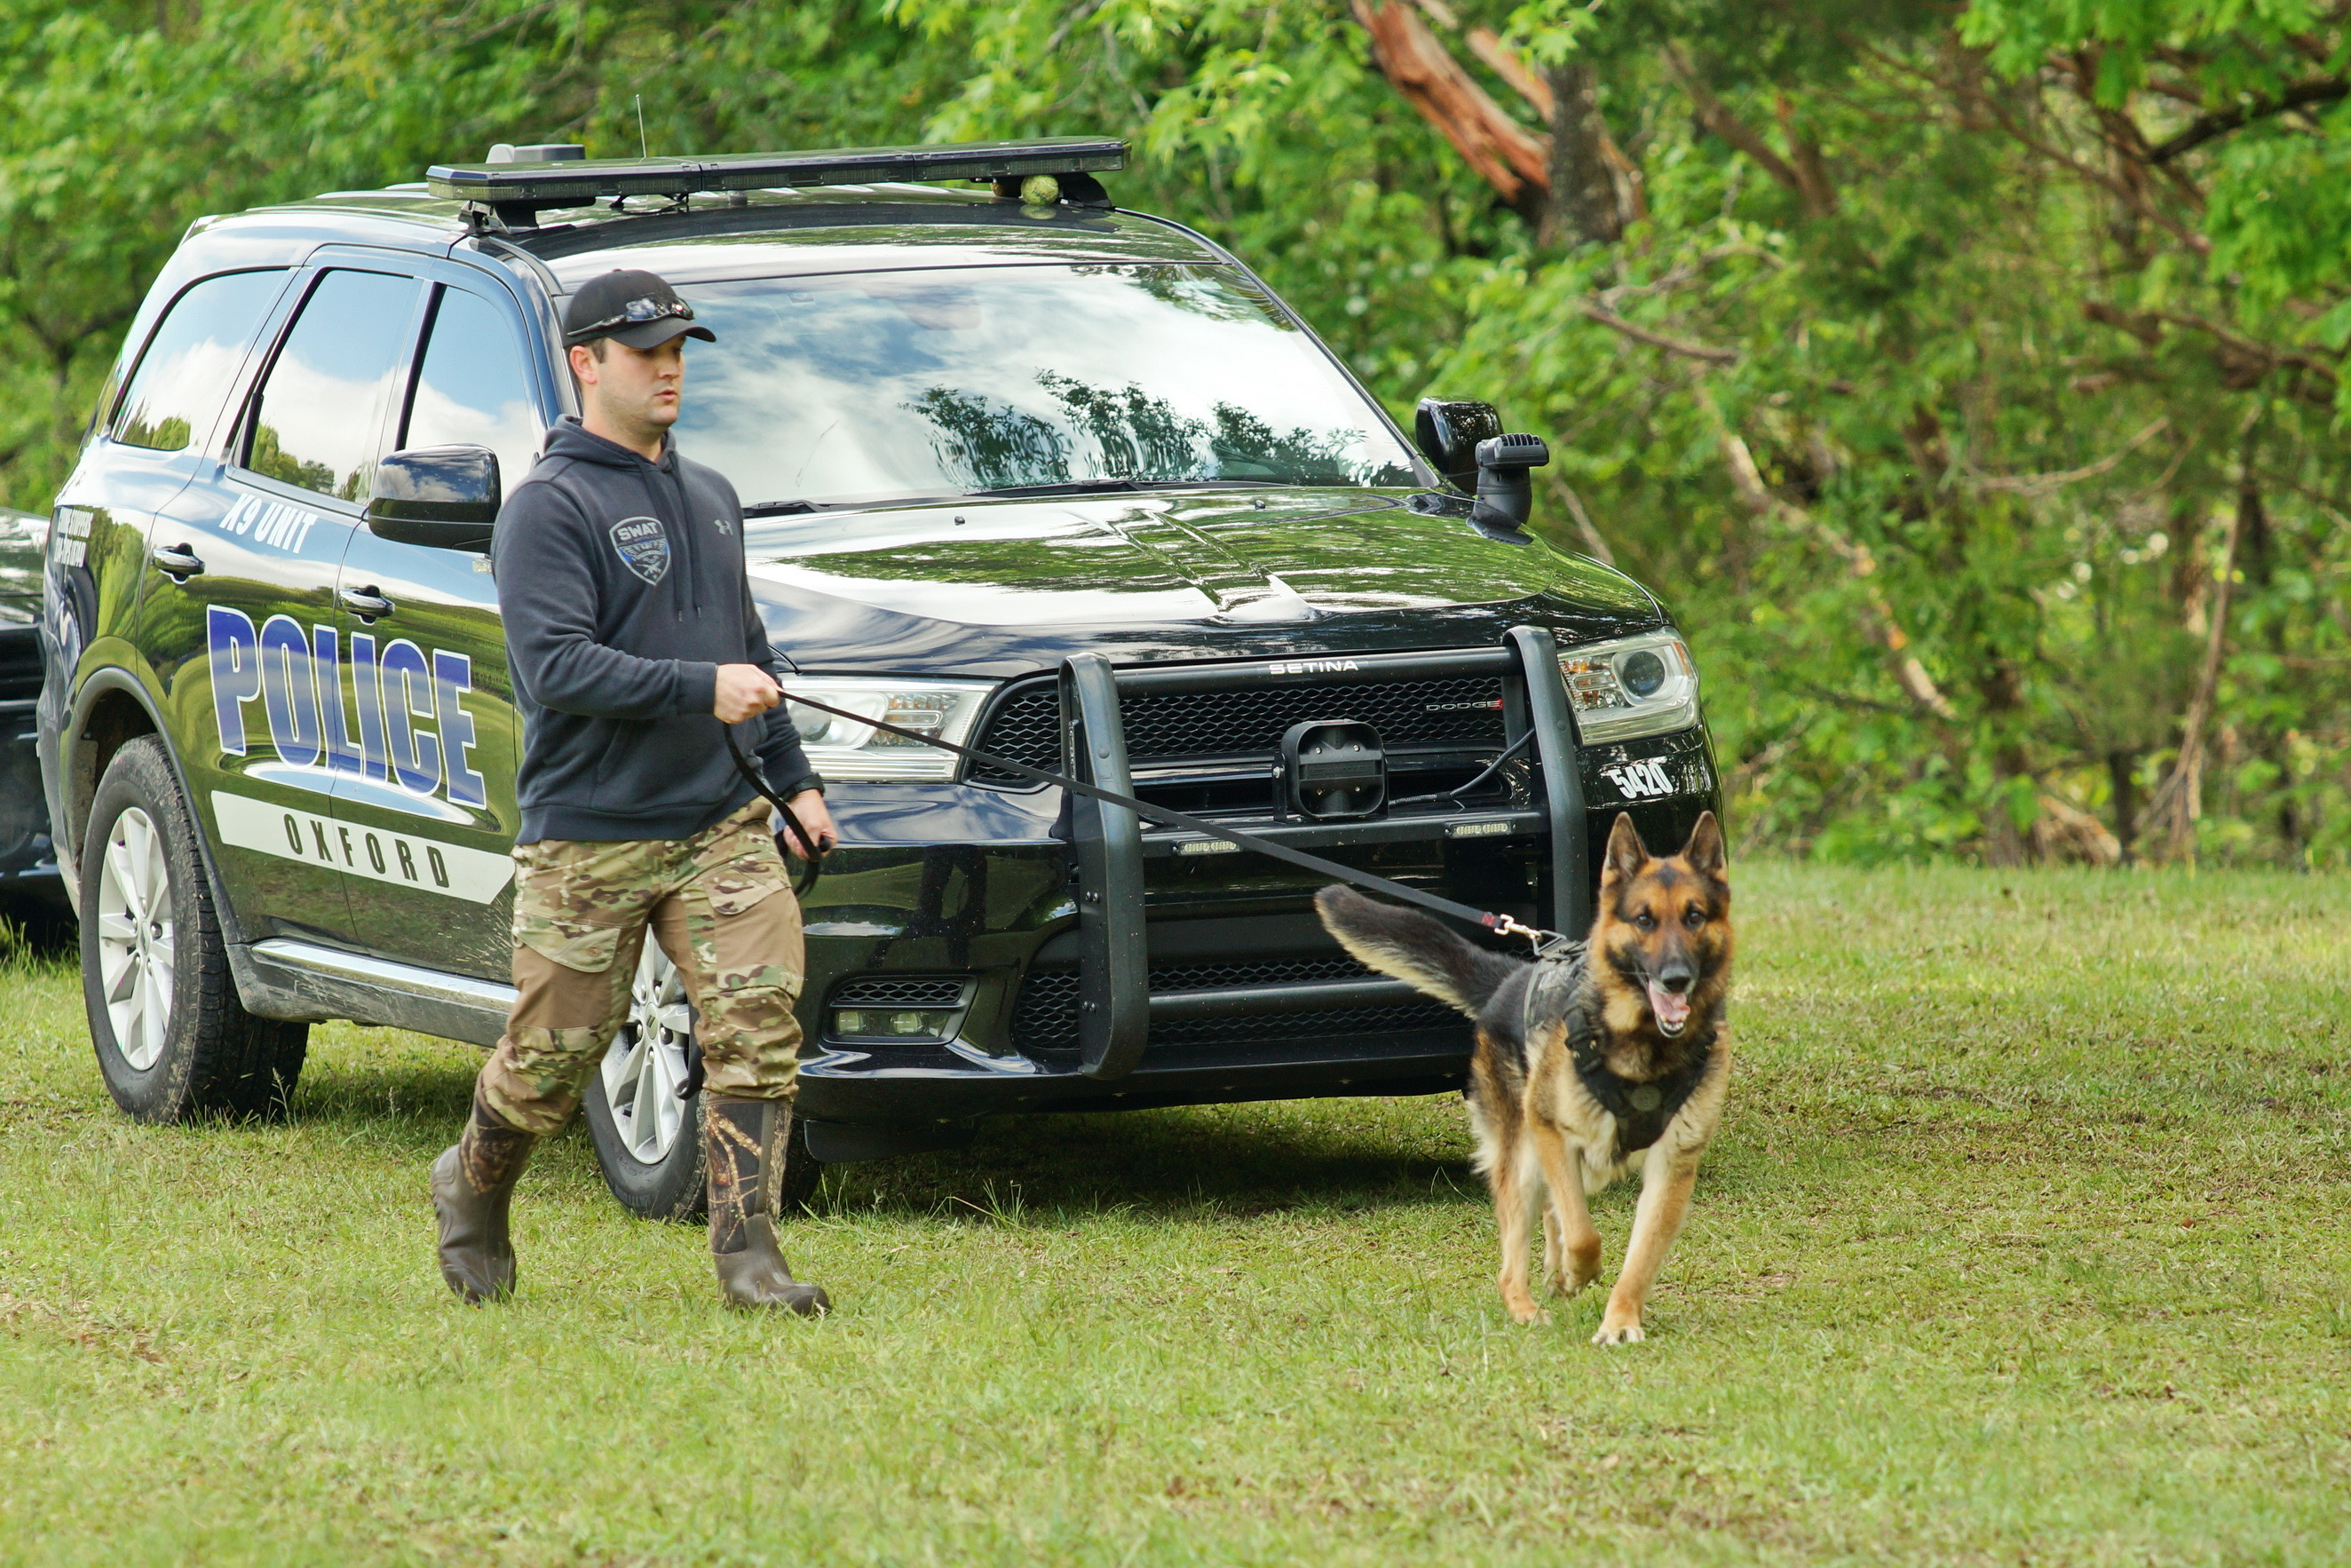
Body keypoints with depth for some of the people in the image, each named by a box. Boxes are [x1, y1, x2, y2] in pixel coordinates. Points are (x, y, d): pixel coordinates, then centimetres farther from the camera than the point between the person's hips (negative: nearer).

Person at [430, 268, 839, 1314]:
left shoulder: (710, 499, 17)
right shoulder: (550, 507, -8)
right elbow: (558, 667, -19)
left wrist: (793, 777, 21)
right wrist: (701, 688, -25)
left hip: (718, 825, 5)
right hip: (587, 838, -5)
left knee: (759, 1019, -12)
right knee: (553, 1053, 3)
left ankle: (747, 1249, -11)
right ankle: (473, 1191, 31)